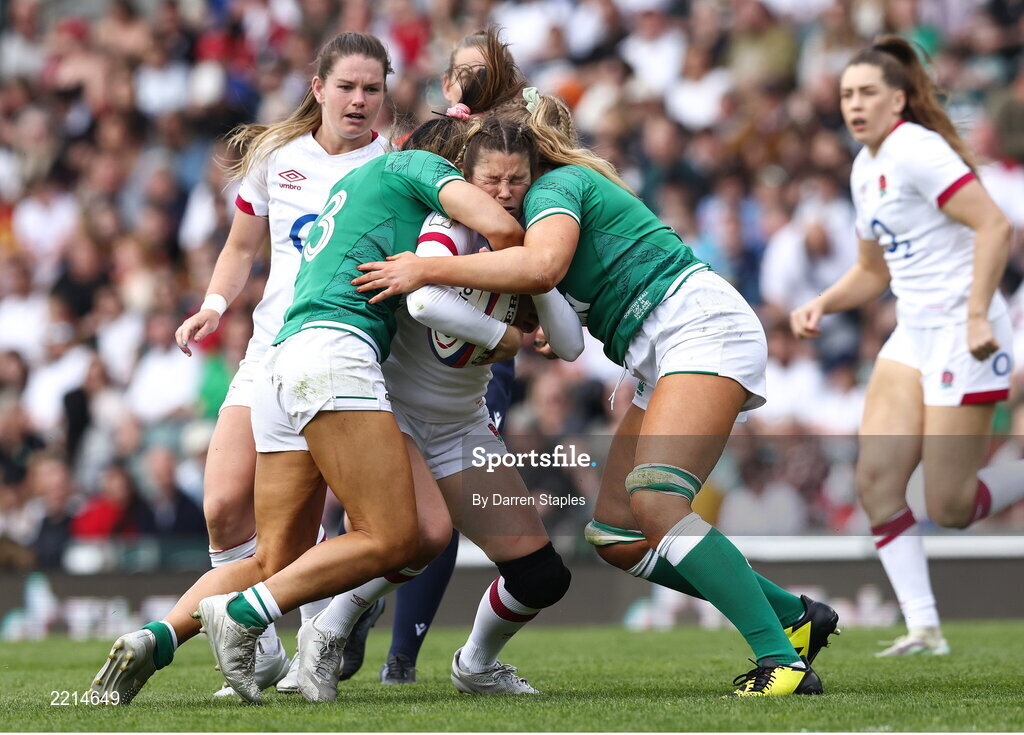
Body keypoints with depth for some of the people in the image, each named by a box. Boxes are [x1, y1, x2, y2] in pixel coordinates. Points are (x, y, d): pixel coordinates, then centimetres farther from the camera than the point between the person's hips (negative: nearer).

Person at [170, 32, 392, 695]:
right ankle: (262, 657, 9)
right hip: (273, 346, 4)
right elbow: (243, 247, 21)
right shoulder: (277, 156, 10)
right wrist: (215, 305, 6)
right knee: (225, 505, -8)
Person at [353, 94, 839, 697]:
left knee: (655, 502, -26)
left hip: (702, 326, -10)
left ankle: (783, 663, -28)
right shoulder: (561, 187, 23)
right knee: (616, 536, 4)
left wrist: (427, 269, -24)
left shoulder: (556, 185, -7)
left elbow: (543, 265, -30)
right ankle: (795, 617, 9)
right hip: (663, 358, 10)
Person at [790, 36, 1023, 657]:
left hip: (963, 333, -9)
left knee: (950, 508, -9)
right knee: (876, 480, -5)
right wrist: (822, 305, 7)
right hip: (914, 336, 9)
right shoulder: (866, 169, 14)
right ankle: (925, 630, -1)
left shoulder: (914, 149, -14)